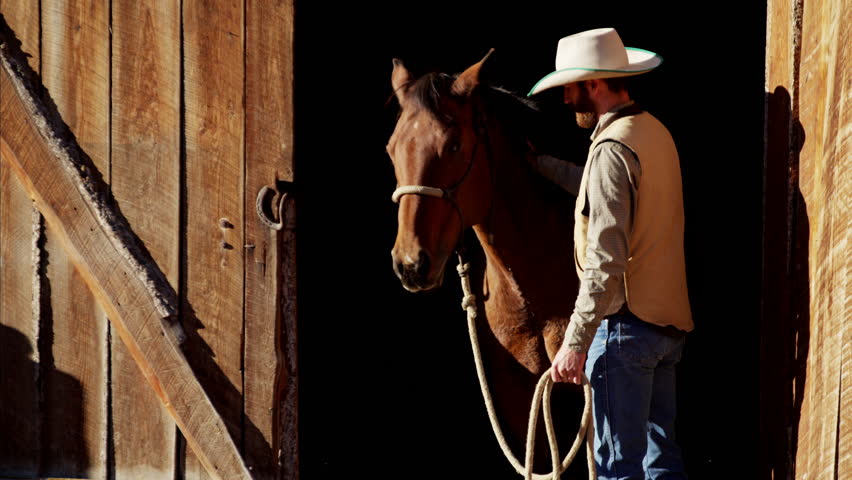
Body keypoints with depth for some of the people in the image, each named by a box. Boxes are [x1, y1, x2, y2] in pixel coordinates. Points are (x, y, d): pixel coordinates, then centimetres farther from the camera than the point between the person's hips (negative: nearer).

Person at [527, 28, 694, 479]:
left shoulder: (613, 148, -17)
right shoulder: (654, 132, 11)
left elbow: (605, 261, -22)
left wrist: (576, 341, -21)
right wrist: (538, 164, 35)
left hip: (625, 325, -9)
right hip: (668, 323, 9)